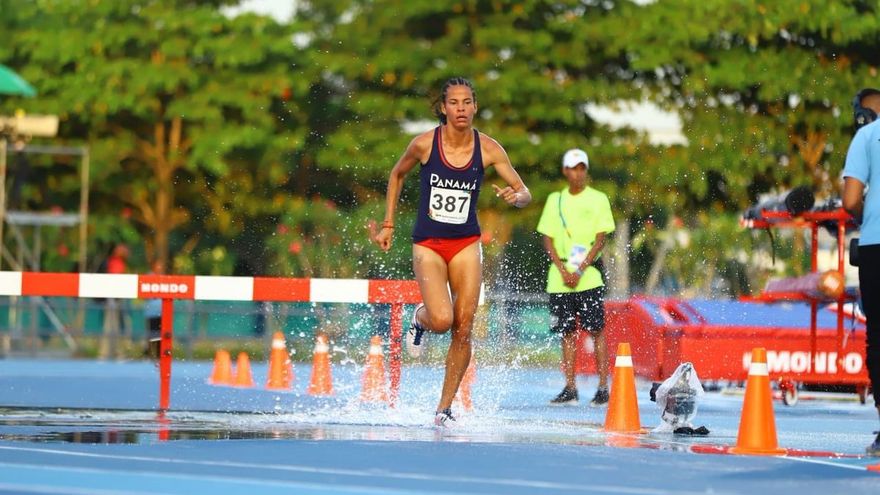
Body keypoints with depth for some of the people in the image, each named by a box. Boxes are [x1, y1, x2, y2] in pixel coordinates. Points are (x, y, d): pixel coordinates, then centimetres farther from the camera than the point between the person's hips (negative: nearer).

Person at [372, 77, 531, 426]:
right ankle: (419, 319, 18)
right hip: (428, 243, -2)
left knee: (463, 328, -3)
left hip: (466, 244, 2)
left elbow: (525, 193, -2)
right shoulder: (424, 144, -10)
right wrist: (388, 225, 9)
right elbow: (397, 175, 9)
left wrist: (515, 197, -26)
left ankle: (445, 407, 11)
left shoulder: (488, 149, -7)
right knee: (441, 320, -20)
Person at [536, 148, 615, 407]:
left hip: (589, 276, -3)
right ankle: (570, 389, 7)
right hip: (559, 276, 3)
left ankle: (603, 388, -6)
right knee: (567, 332, 4)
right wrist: (563, 271, -5)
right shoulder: (555, 200, 11)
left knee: (596, 330, -6)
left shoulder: (598, 199, 3)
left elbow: (600, 240, -3)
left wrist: (580, 271, -11)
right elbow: (548, 239, 9)